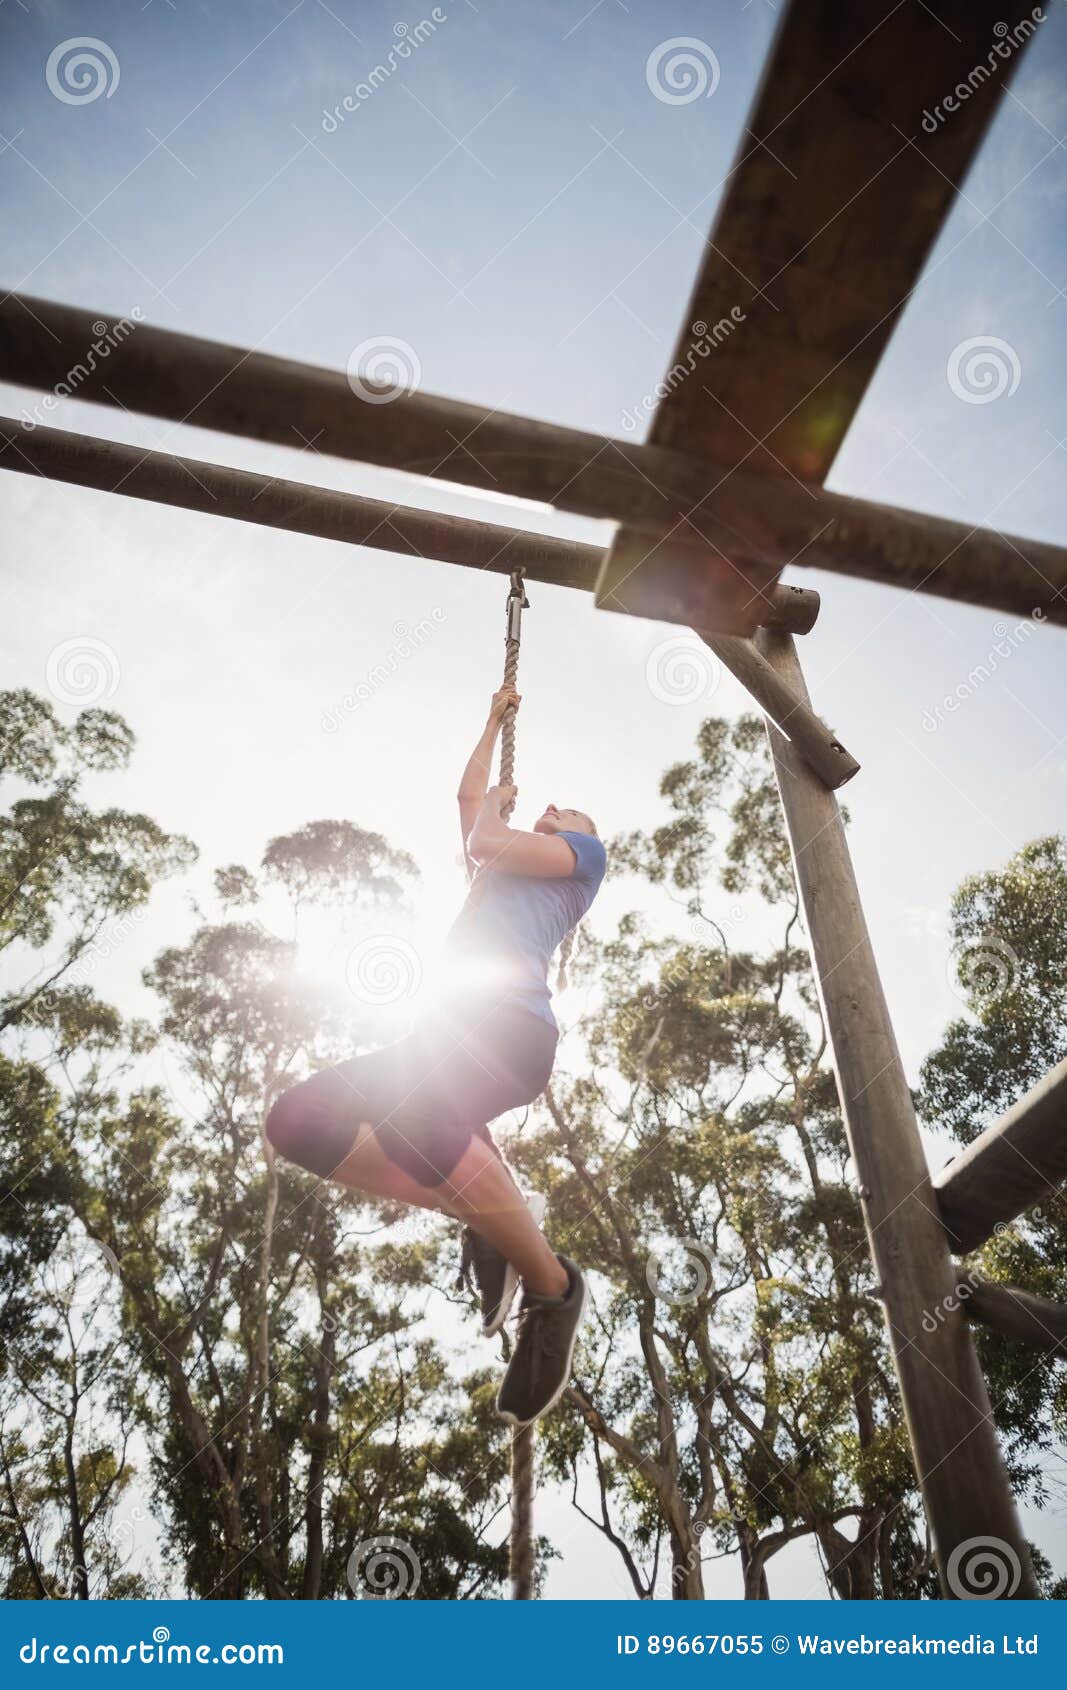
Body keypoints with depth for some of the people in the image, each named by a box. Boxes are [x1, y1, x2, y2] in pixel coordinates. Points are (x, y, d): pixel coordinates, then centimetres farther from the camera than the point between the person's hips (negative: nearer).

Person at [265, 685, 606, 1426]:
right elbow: (469, 795, 48)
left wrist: (494, 810, 24)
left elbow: (486, 843, 2)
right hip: (454, 1027, 8)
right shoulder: (507, 867, 37)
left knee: (407, 1117, -39)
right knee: (299, 1121, -10)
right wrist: (496, 720, 56)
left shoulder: (587, 854, 17)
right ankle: (484, 1216, -3)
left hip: (511, 1024, -8)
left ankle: (552, 1285, -17)